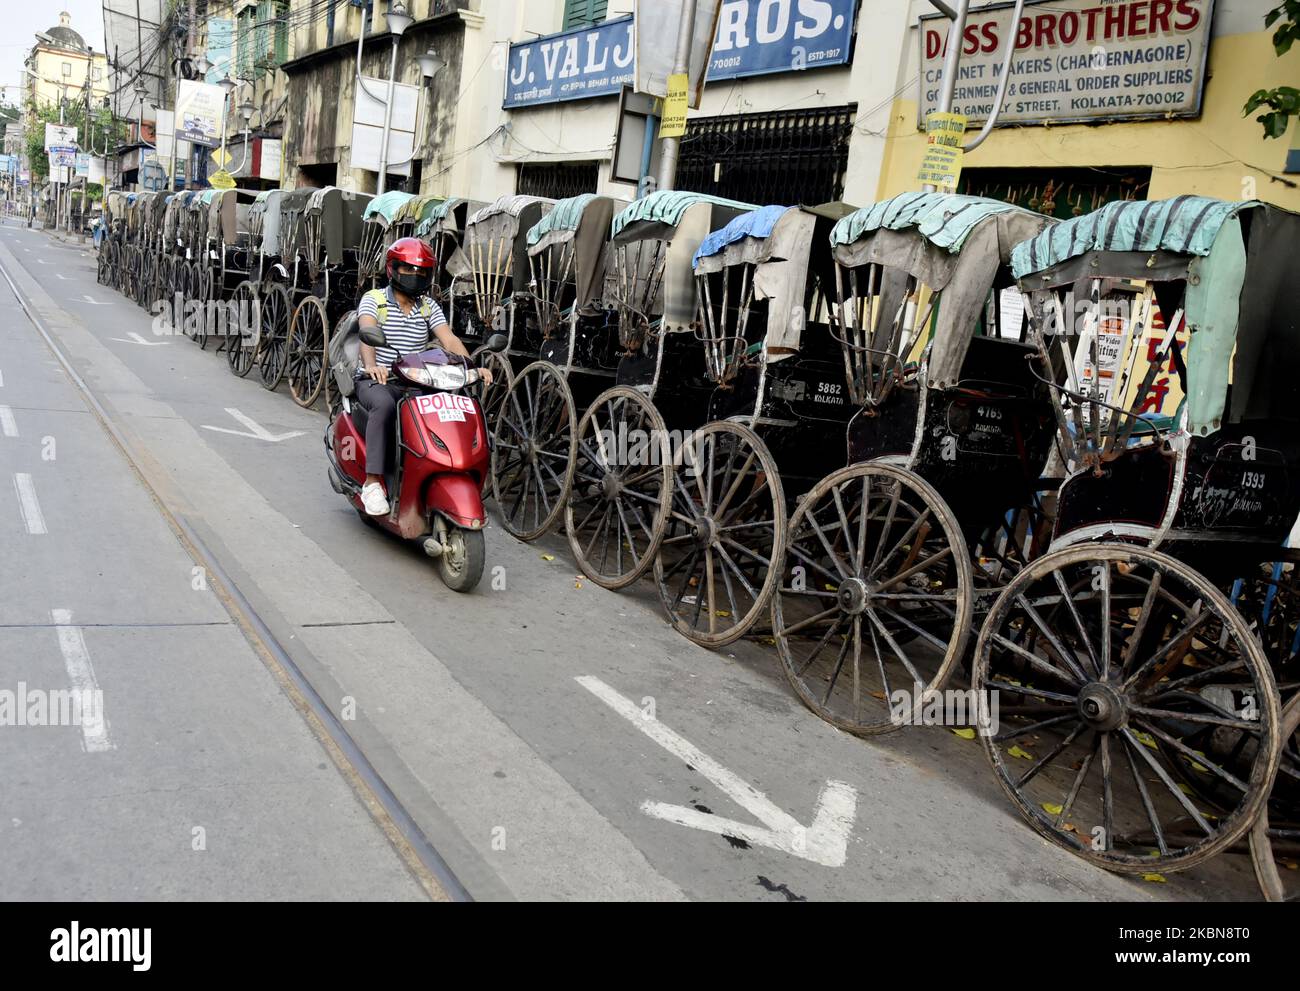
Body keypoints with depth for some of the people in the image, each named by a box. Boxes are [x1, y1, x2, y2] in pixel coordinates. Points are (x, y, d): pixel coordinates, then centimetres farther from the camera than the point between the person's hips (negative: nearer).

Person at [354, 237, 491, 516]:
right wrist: (371, 365, -43)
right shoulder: (374, 299, -1)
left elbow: (449, 340, -4)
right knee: (384, 405, -37)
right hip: (375, 381, -3)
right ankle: (373, 482, -34)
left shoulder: (429, 307, 11)